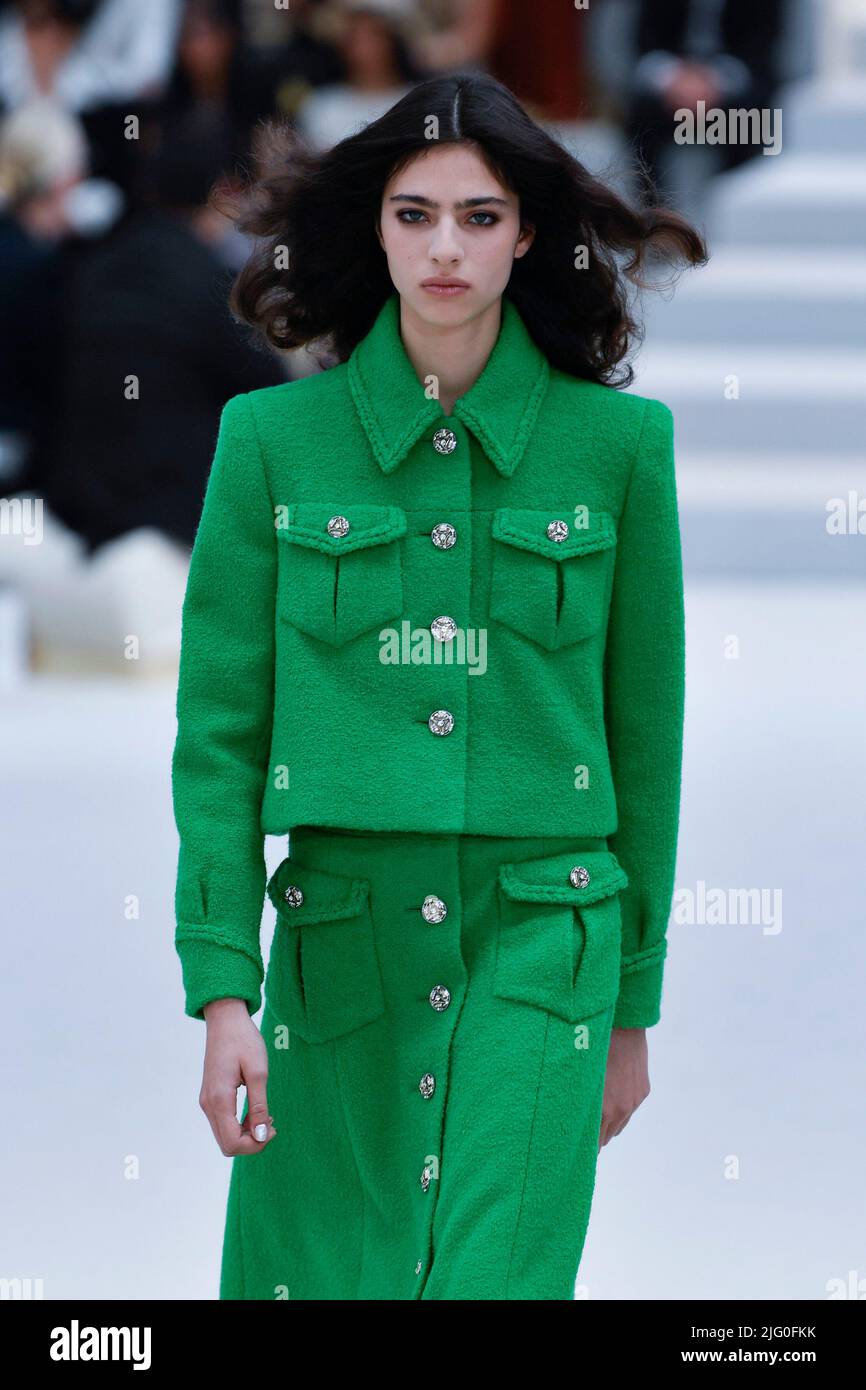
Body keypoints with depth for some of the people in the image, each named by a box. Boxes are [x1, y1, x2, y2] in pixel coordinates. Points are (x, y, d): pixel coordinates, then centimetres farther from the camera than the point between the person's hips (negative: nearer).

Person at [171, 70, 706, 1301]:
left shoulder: (617, 441, 2)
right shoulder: (274, 438, 2)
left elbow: (644, 726, 8)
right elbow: (220, 729, 3)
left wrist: (633, 1002, 10)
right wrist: (222, 990, -5)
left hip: (540, 942, -1)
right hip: (339, 945, 1)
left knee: (495, 1277, -13)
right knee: (317, 1280, 3)